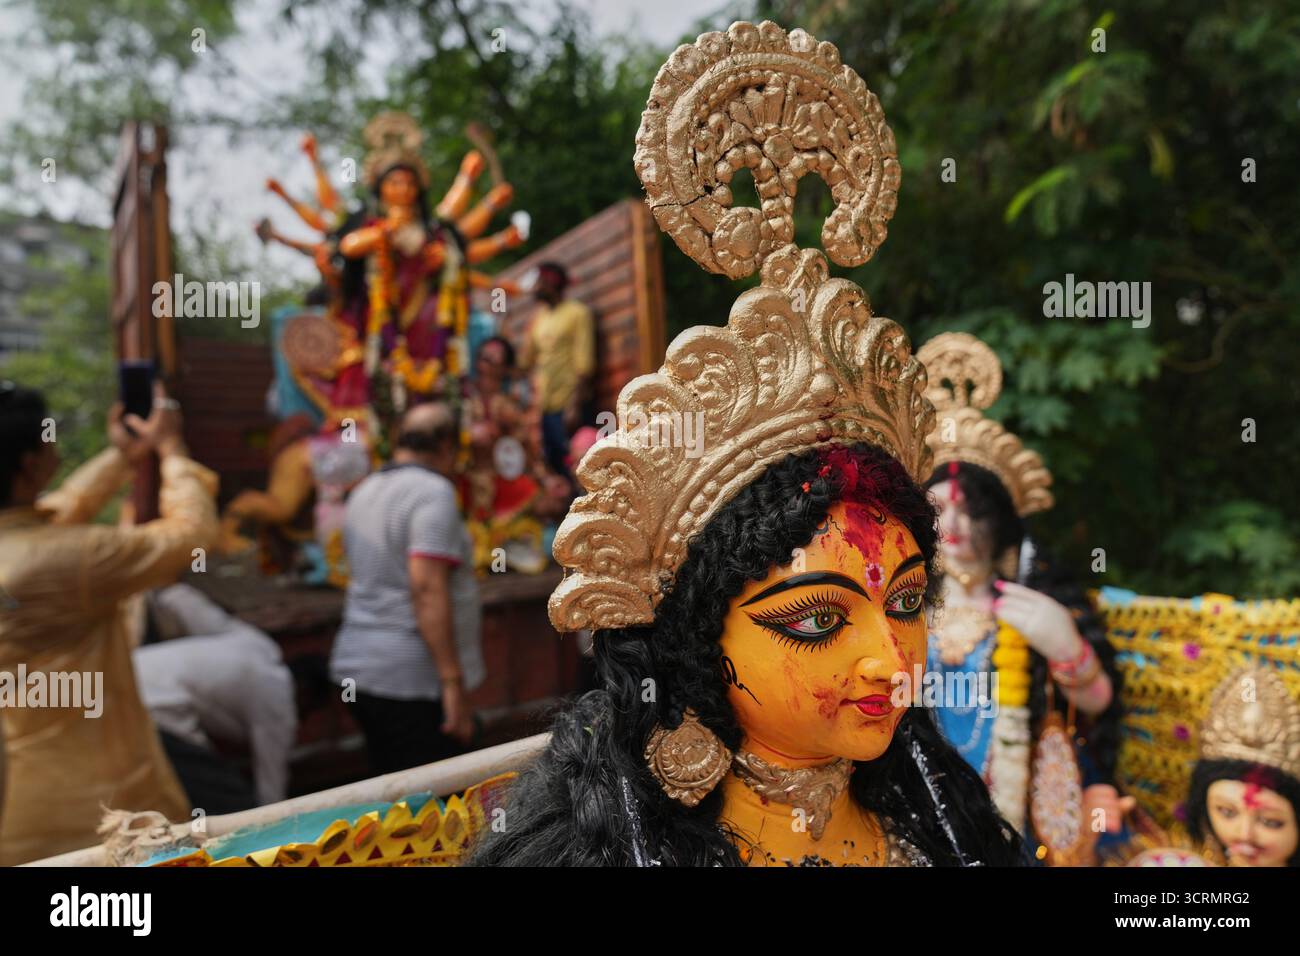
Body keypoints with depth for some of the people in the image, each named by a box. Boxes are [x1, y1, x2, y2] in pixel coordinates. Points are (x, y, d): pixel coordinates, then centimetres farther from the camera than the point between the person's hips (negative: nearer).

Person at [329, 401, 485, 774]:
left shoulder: (364, 492, 14)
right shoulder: (433, 492, -13)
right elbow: (428, 589, -22)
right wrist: (454, 683, -21)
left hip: (357, 662, 9)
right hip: (412, 674, -9)